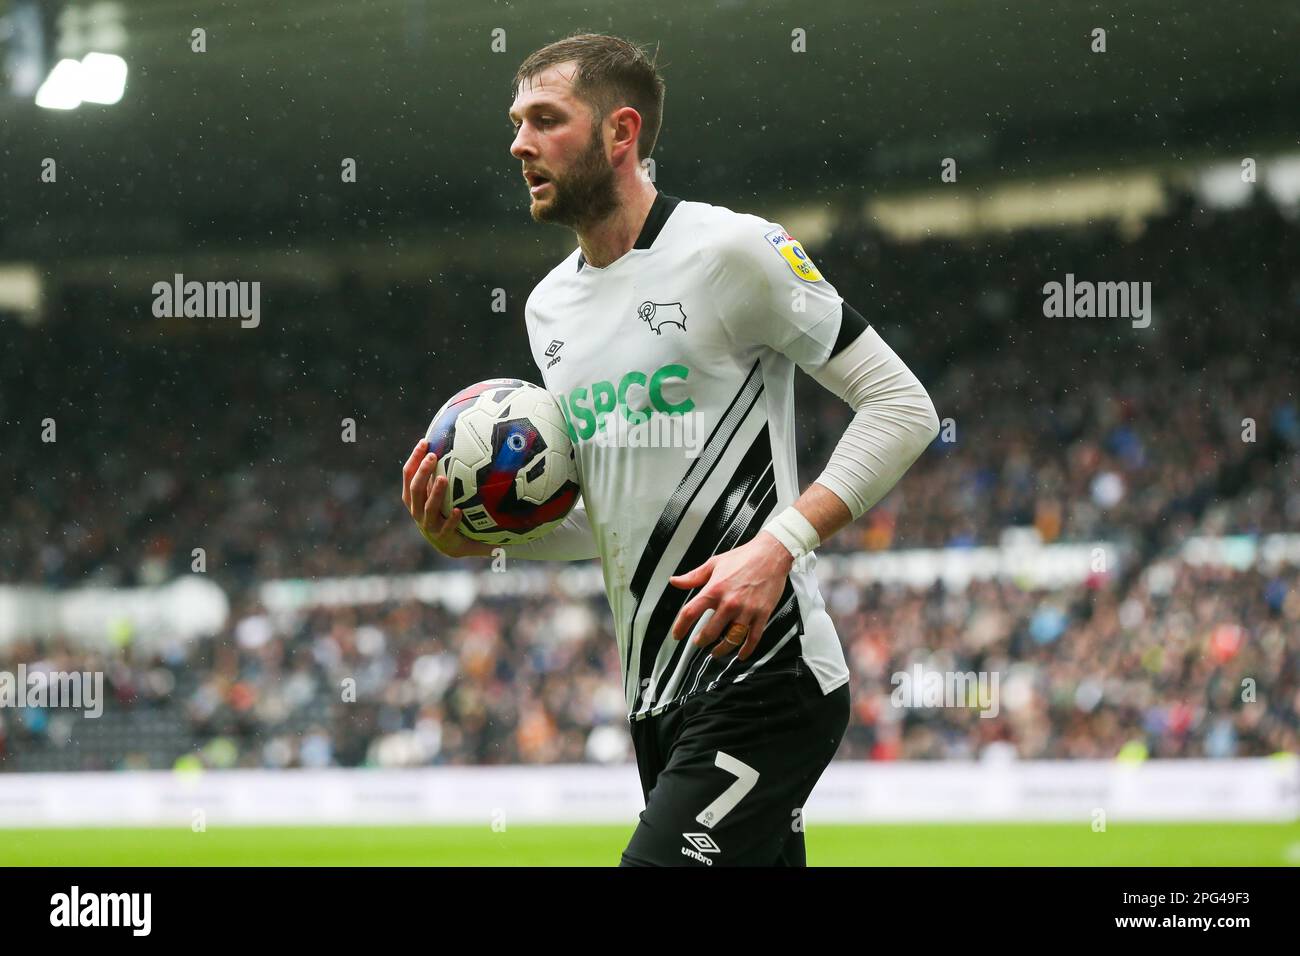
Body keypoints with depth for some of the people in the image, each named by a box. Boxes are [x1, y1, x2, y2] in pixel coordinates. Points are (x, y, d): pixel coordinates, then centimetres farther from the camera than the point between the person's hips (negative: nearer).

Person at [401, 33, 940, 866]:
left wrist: (780, 544, -21)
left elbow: (903, 406, -9)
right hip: (659, 702, 8)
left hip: (762, 681, -8)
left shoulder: (730, 251, -9)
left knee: (659, 861, -20)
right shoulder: (550, 307, 16)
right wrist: (482, 537, 5)